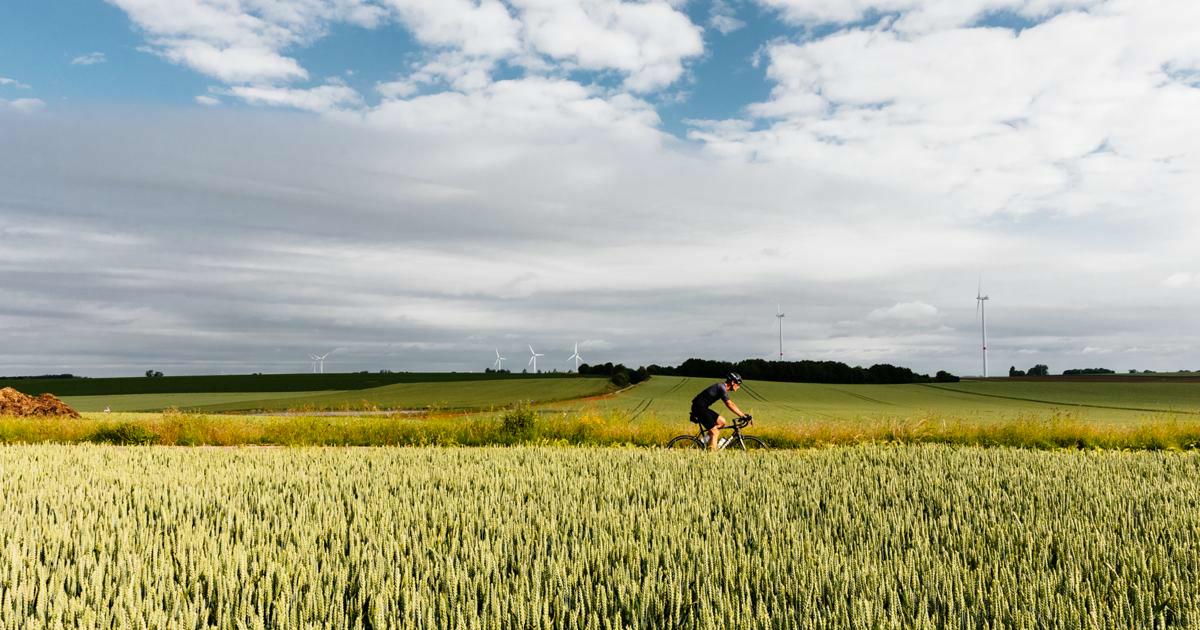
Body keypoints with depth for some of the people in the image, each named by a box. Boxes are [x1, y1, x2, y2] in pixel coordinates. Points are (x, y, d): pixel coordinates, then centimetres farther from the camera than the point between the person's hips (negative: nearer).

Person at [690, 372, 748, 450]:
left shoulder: (722, 387, 15)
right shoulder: (721, 388, -15)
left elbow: (730, 404, 20)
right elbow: (730, 405, -19)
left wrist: (742, 414, 16)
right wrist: (742, 415, -17)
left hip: (703, 408, 10)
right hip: (699, 407, -10)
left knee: (722, 422, 9)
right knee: (714, 432, -9)